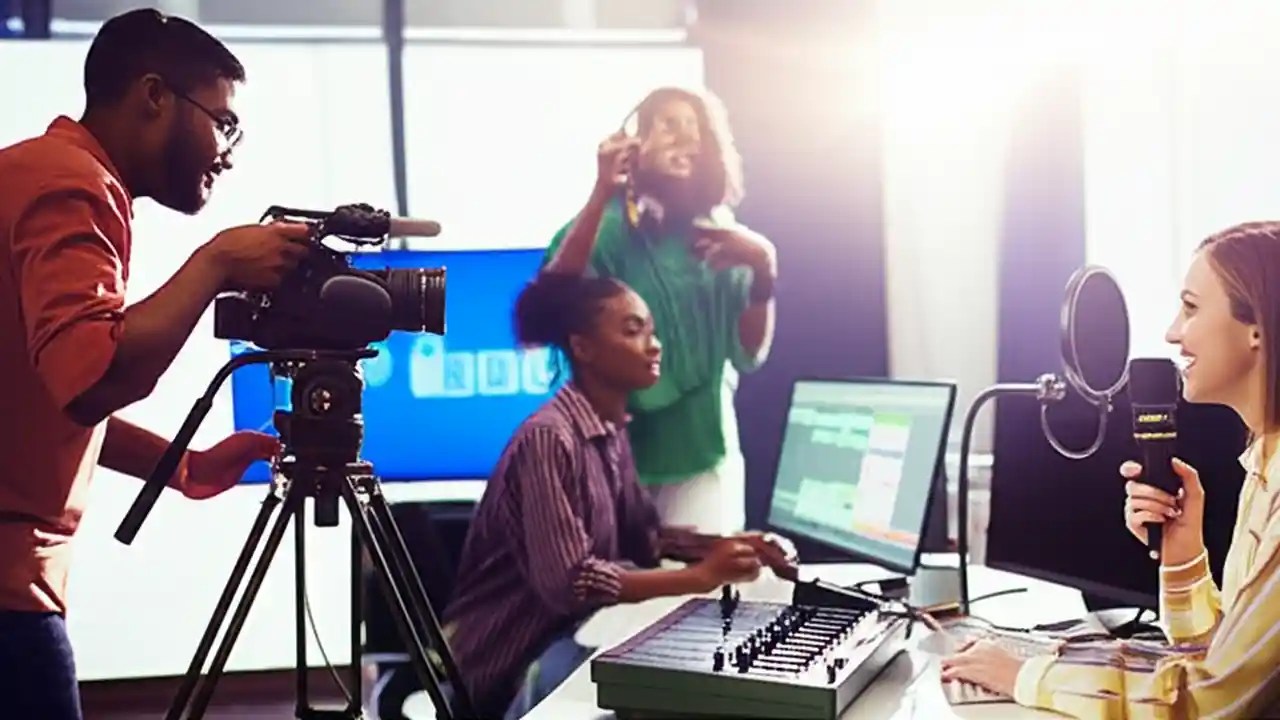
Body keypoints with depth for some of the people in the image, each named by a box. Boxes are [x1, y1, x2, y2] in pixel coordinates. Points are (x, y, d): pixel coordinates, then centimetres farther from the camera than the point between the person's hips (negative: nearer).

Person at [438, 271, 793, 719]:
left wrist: (726, 548, -6)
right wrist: (699, 577, -28)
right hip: (513, 657, -8)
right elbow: (567, 582, -28)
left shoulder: (612, 431, 6)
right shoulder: (550, 438, -22)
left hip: (569, 627, 8)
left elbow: (642, 537, 10)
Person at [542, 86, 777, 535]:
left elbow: (750, 354, 2)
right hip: (618, 450, -3)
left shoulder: (720, 236, 5)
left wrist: (764, 271, -14)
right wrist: (600, 195, -28)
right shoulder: (606, 226, -5)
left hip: (704, 452, 3)